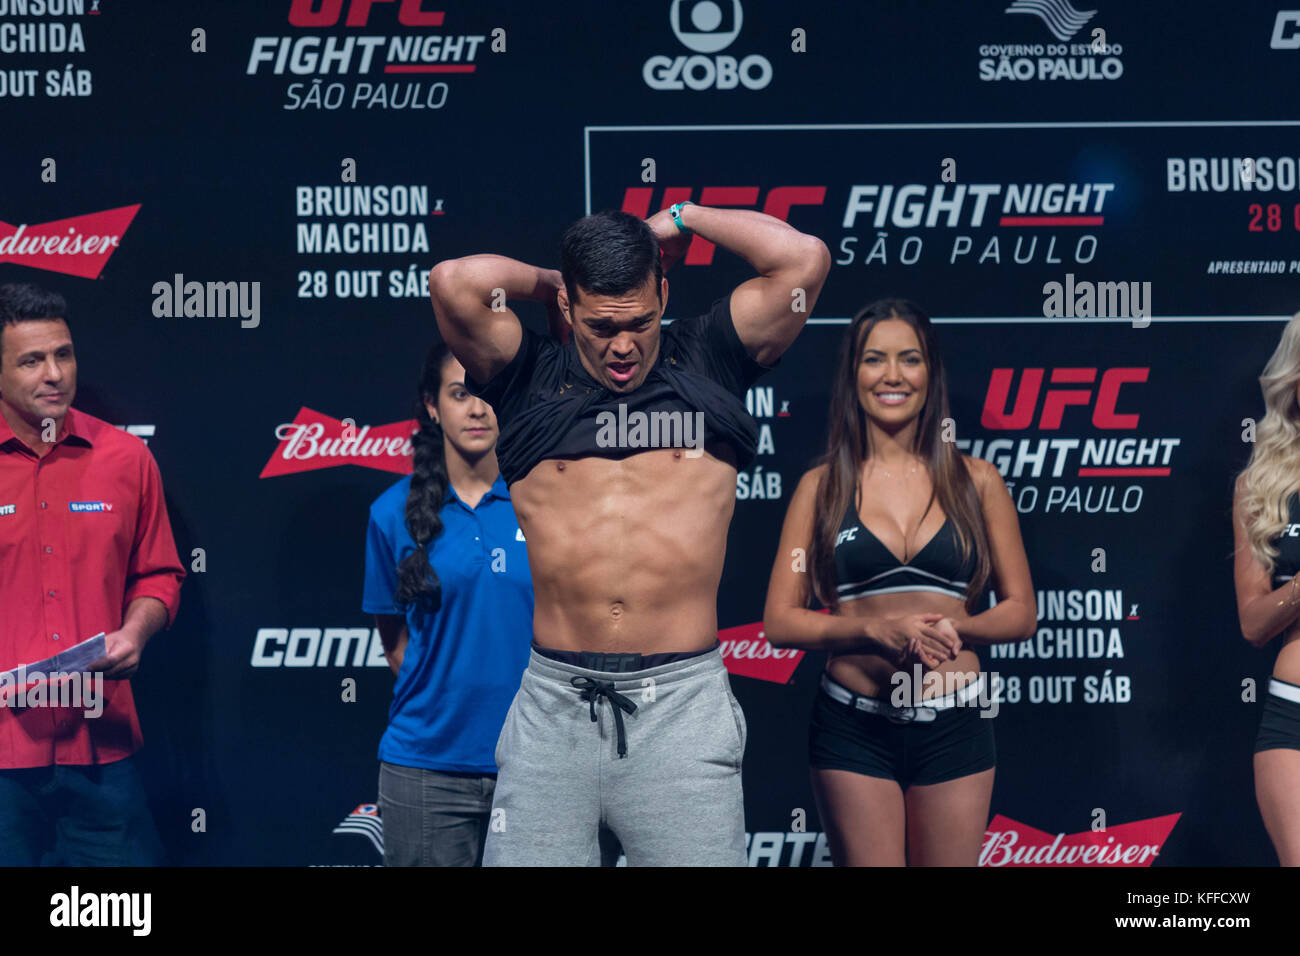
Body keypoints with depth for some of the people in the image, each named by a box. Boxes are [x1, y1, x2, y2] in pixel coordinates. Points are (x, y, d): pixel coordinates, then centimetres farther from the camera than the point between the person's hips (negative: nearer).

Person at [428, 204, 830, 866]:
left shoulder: (705, 364, 9)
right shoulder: (530, 382, 8)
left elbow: (804, 259, -1)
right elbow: (454, 282, -8)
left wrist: (681, 220, 11)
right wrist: (546, 282, 10)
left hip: (683, 698, 0)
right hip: (555, 703, 1)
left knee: (698, 856, -3)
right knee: (528, 857, -2)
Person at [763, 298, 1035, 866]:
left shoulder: (975, 482, 6)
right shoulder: (822, 487, 4)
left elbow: (1020, 611, 8)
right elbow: (780, 621, 0)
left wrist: (952, 628, -12)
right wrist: (875, 630, -16)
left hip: (955, 727, 1)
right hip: (855, 731, -1)